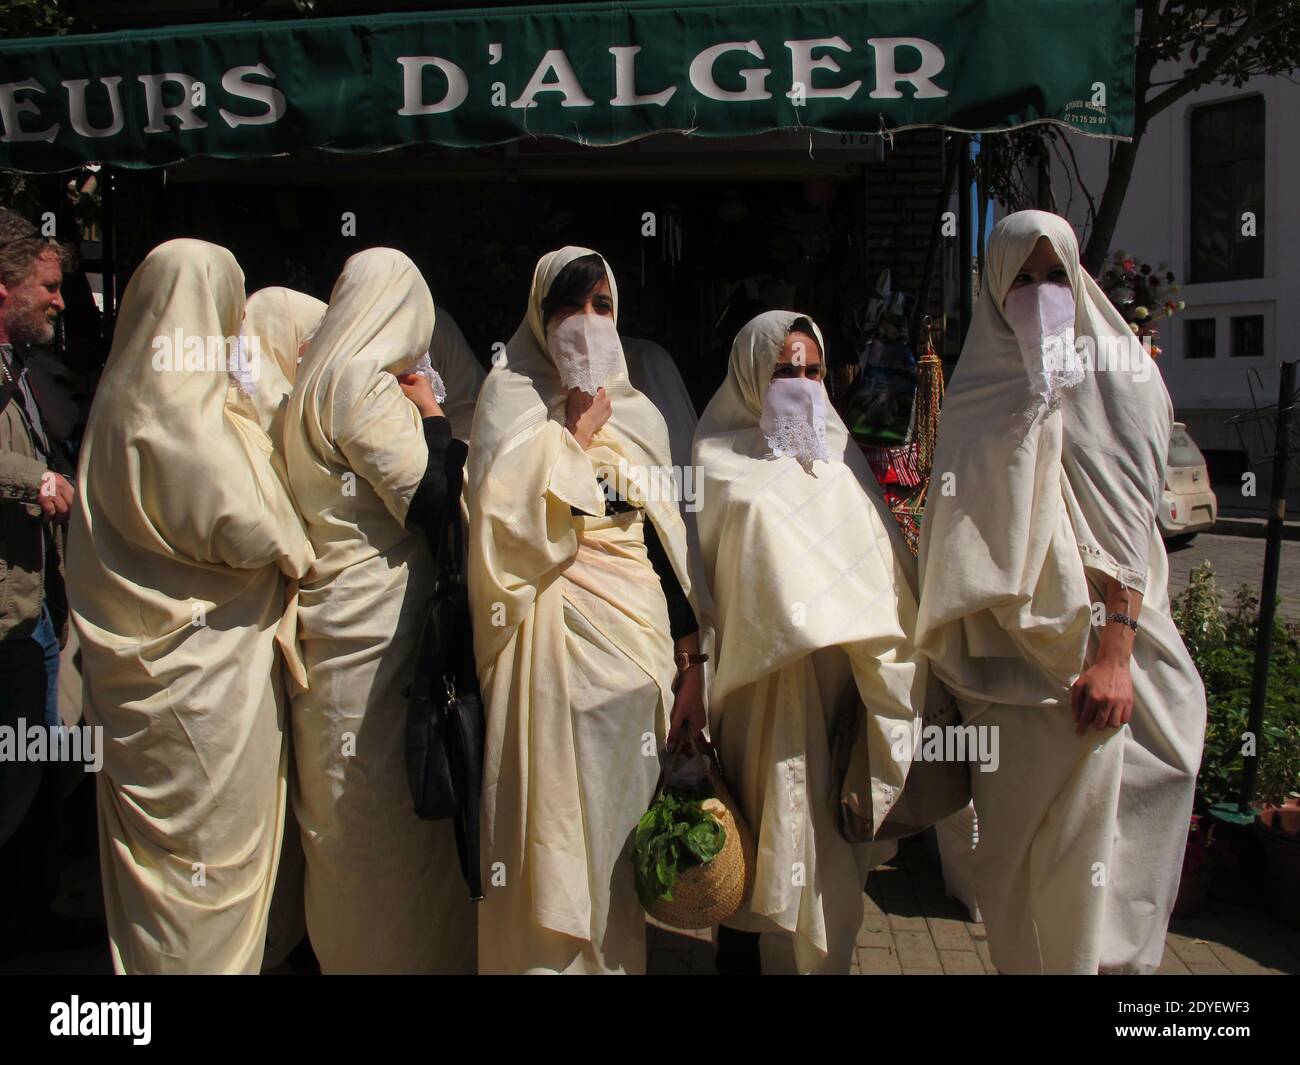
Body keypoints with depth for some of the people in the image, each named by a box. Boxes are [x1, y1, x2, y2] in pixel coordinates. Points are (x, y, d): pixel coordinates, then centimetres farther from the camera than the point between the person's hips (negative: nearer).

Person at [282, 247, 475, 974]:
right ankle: (394, 952, 14)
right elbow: (432, 500, -17)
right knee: (384, 804, 1)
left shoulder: (316, 381, 14)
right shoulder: (367, 384, -14)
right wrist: (433, 414, -5)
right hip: (376, 624, -9)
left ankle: (343, 945, 31)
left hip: (334, 617, 9)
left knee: (347, 801, 18)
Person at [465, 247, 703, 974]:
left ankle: (618, 954, 25)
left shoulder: (640, 413, 14)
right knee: (555, 823, -2)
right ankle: (550, 957, 15)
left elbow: (668, 538, 12)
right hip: (557, 639, -4)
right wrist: (578, 432, -6)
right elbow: (507, 511, -15)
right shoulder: (512, 395, 2)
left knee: (623, 820, 9)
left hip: (640, 636, 4)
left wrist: (690, 661, 6)